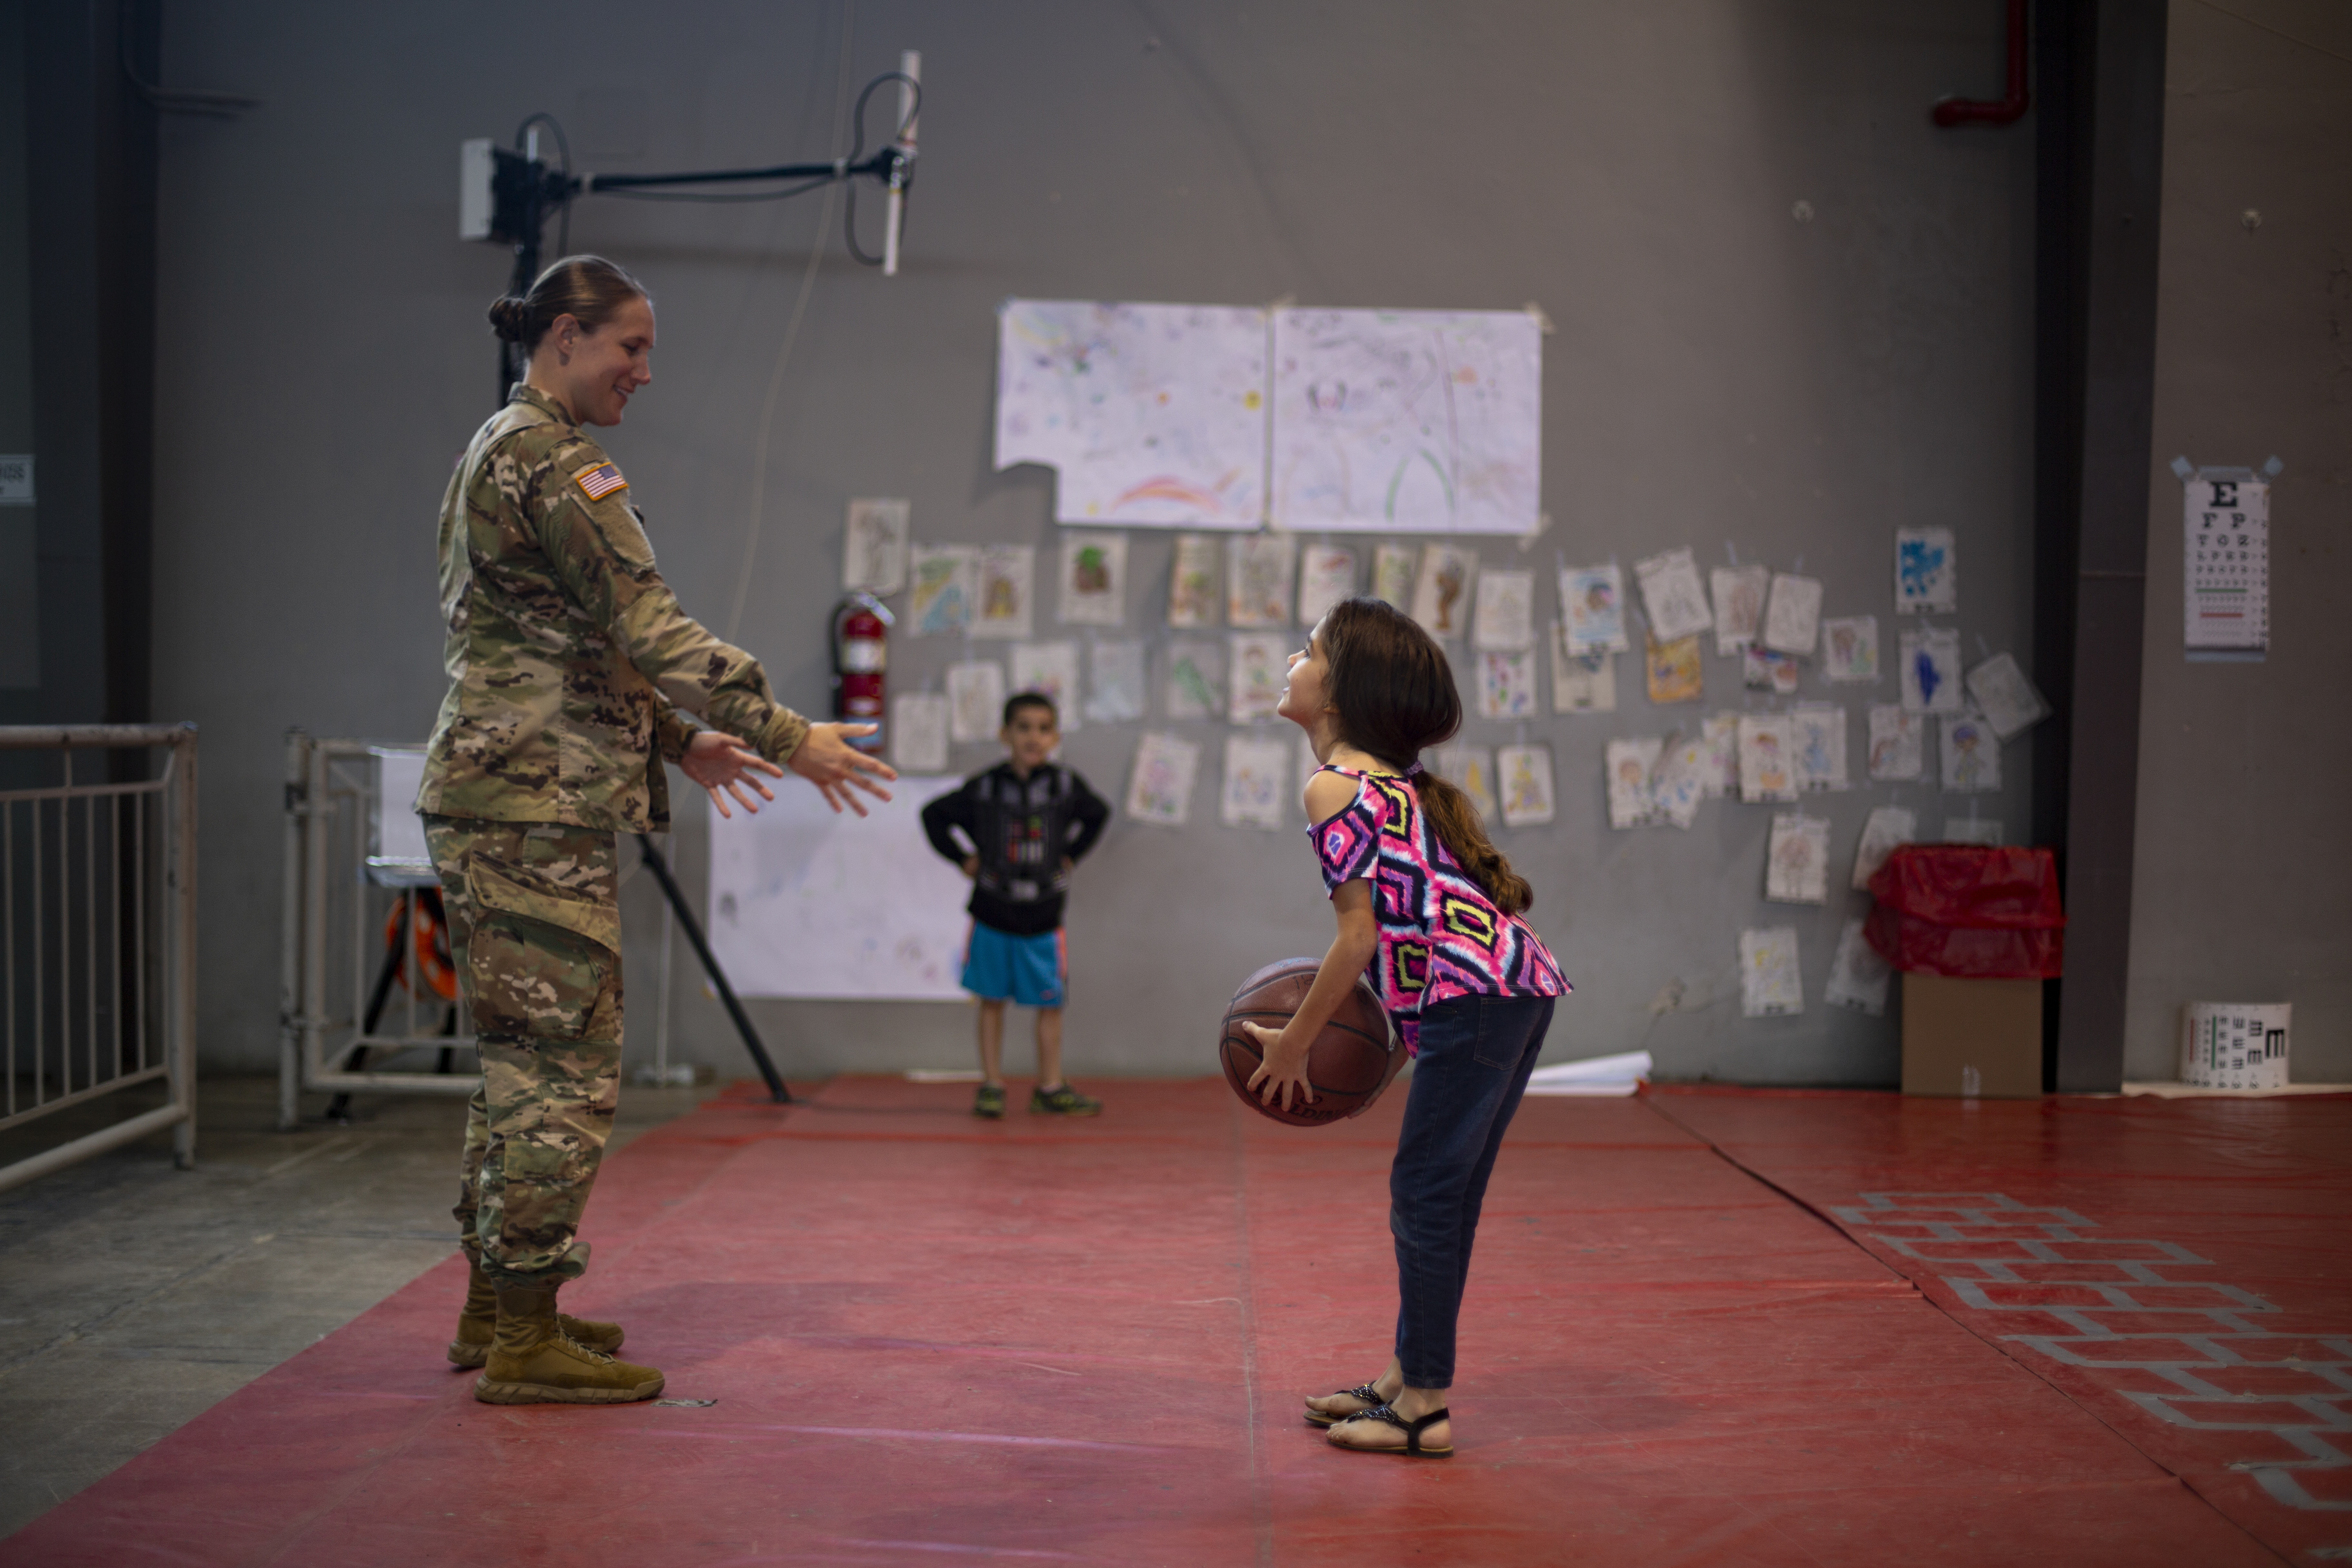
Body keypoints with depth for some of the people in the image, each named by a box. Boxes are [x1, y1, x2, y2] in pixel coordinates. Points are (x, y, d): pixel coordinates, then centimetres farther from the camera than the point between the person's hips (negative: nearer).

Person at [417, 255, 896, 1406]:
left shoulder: (499, 451, 20)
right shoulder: (555, 461, -12)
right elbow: (647, 629, -19)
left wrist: (680, 737, 24)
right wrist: (789, 738, -17)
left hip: (492, 793, 11)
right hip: (538, 802, -11)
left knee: (524, 1056, 15)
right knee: (567, 1064, -6)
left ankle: (493, 1306, 23)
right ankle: (527, 1341, -1)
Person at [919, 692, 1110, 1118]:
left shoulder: (1066, 786, -3)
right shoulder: (984, 788, -7)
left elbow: (1098, 814, 17)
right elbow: (934, 815, 5)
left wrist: (1071, 855, 9)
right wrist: (962, 858, 0)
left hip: (1044, 918, 1)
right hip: (992, 914, -1)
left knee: (1050, 1004, 6)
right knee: (992, 1000, 6)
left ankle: (1050, 1089, 17)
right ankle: (991, 1086, 15)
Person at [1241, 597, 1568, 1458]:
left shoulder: (1333, 784, -8)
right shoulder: (1395, 776, 20)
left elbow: (1360, 934, -10)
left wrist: (1293, 1044, -1)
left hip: (1474, 995, -10)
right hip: (1521, 984, 10)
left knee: (1426, 1193, -2)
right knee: (1440, 1195, 15)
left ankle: (1425, 1408, 4)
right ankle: (1407, 1379, 25)